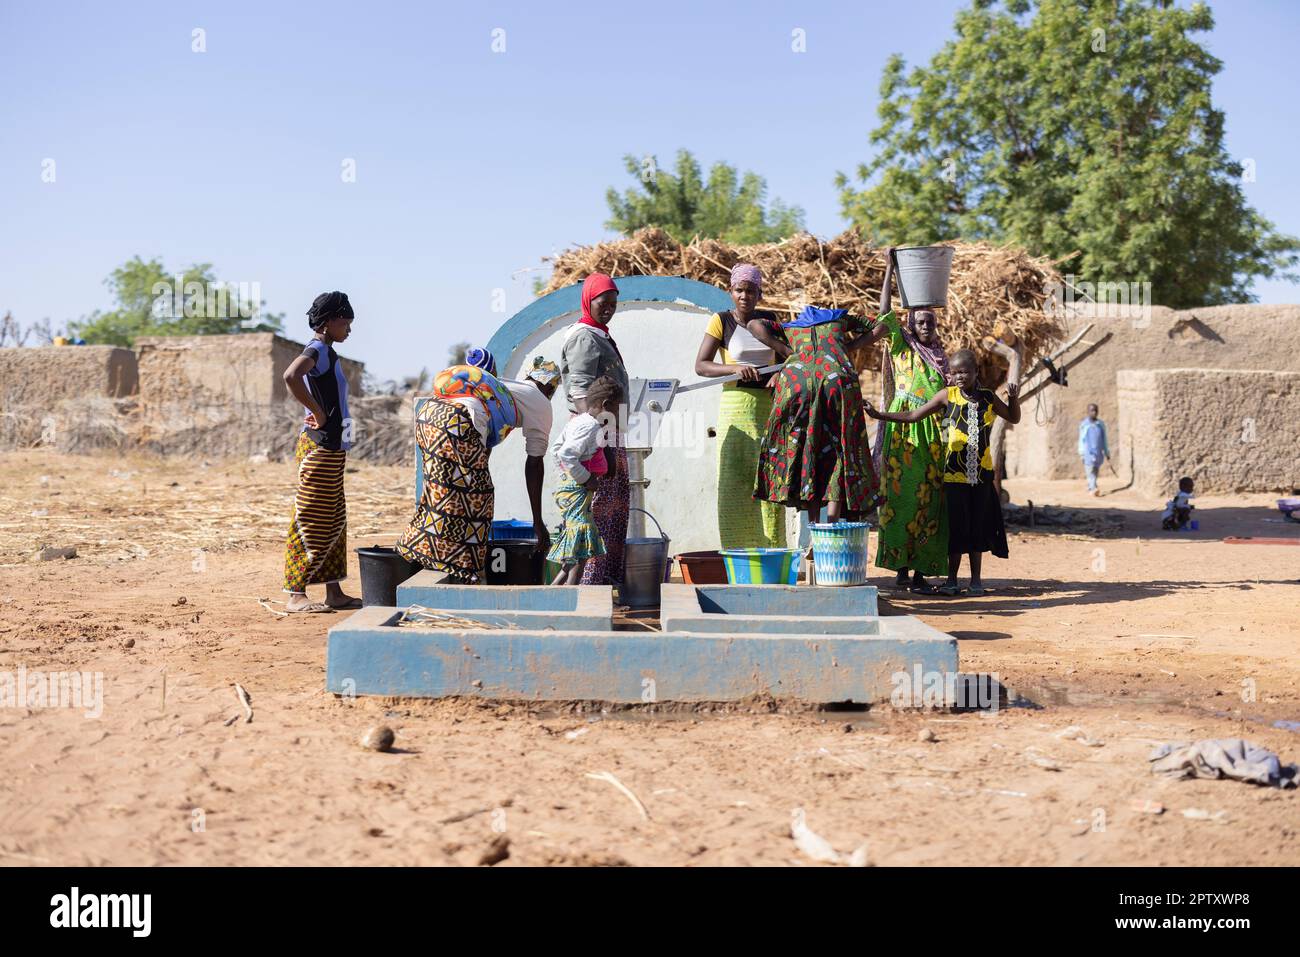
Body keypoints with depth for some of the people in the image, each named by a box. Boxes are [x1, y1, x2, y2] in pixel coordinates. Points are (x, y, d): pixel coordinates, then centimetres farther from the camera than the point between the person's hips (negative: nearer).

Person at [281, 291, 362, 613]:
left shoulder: (327, 353, 16)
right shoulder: (316, 351, -14)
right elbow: (291, 375, -35)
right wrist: (317, 412, -25)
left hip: (332, 449, 10)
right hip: (320, 448, -10)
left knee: (334, 522, 12)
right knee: (311, 522, -7)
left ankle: (334, 592, 18)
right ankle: (296, 595, -5)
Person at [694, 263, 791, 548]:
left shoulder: (769, 319, 11)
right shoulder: (721, 321, 0)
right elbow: (700, 366, -6)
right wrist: (735, 368, -22)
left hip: (771, 406, 3)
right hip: (737, 404, -3)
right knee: (735, 478, -7)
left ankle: (771, 551, 4)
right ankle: (737, 551, -4)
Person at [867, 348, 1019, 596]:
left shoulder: (988, 397, 4)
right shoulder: (948, 396, 0)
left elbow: (1013, 418, 19)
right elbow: (913, 416, 1)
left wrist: (1014, 398, -1)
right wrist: (878, 415, -6)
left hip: (982, 473, 1)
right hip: (955, 473, -1)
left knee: (978, 525, 7)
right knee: (956, 526, 1)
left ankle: (976, 579, 16)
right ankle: (952, 579, 9)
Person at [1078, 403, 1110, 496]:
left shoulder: (1101, 424, 10)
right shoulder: (1084, 425, 1)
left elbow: (1104, 440, 14)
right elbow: (1081, 440, 1)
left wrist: (1107, 453, 13)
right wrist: (1081, 453, -5)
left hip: (1098, 453, 4)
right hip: (1088, 452, -4)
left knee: (1095, 472, 8)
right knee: (1091, 471, -14)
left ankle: (1090, 489, 20)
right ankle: (1093, 489, -24)